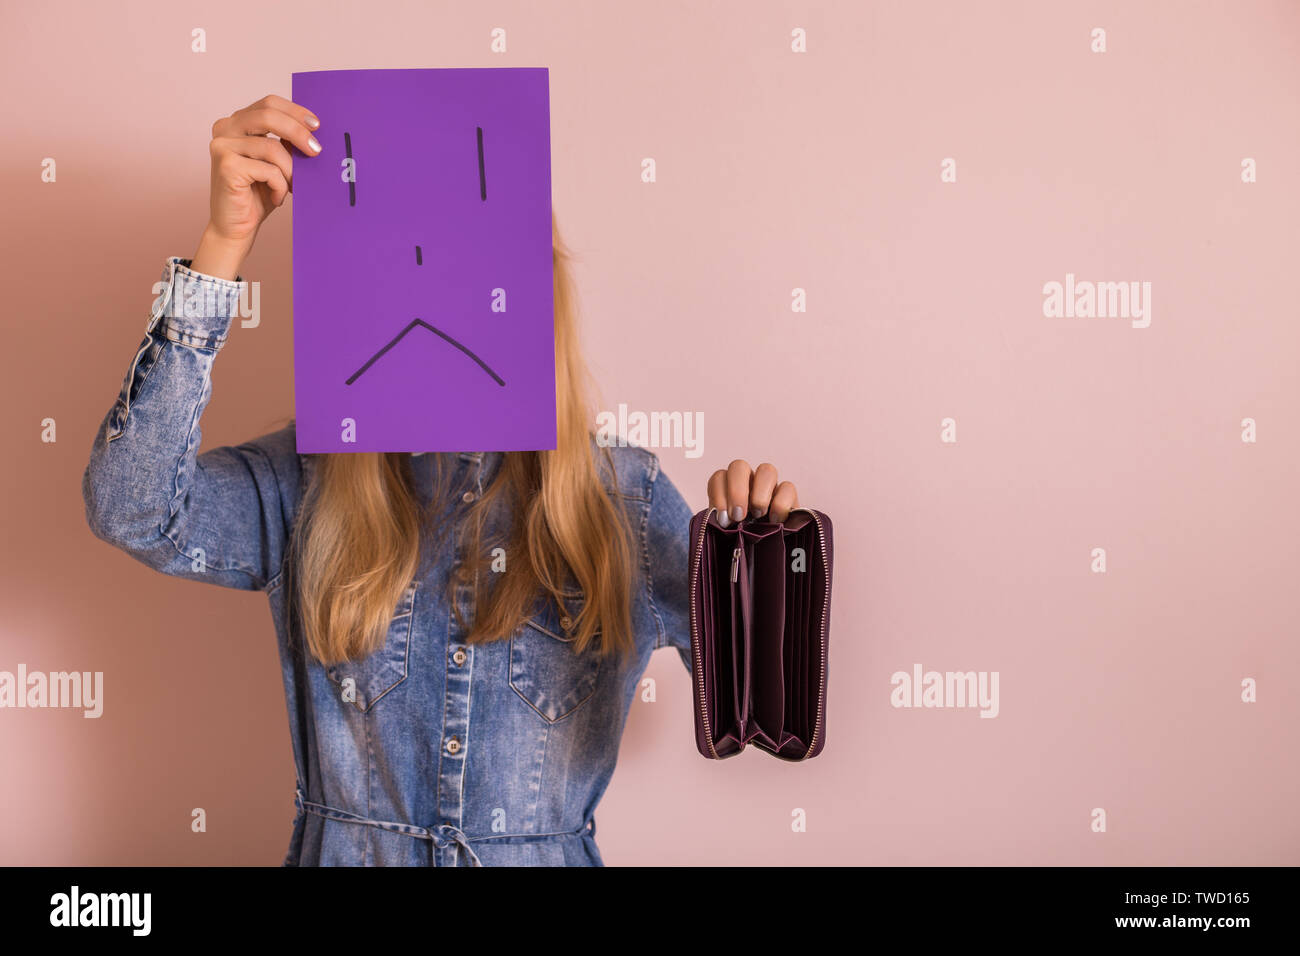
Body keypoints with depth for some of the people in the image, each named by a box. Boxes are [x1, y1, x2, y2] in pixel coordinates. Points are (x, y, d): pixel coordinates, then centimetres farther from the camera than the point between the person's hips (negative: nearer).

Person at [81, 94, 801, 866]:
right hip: (343, 849, 0)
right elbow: (133, 509, -17)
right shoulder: (308, 482, 0)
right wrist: (225, 242, -19)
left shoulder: (628, 499, 2)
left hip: (550, 853, 0)